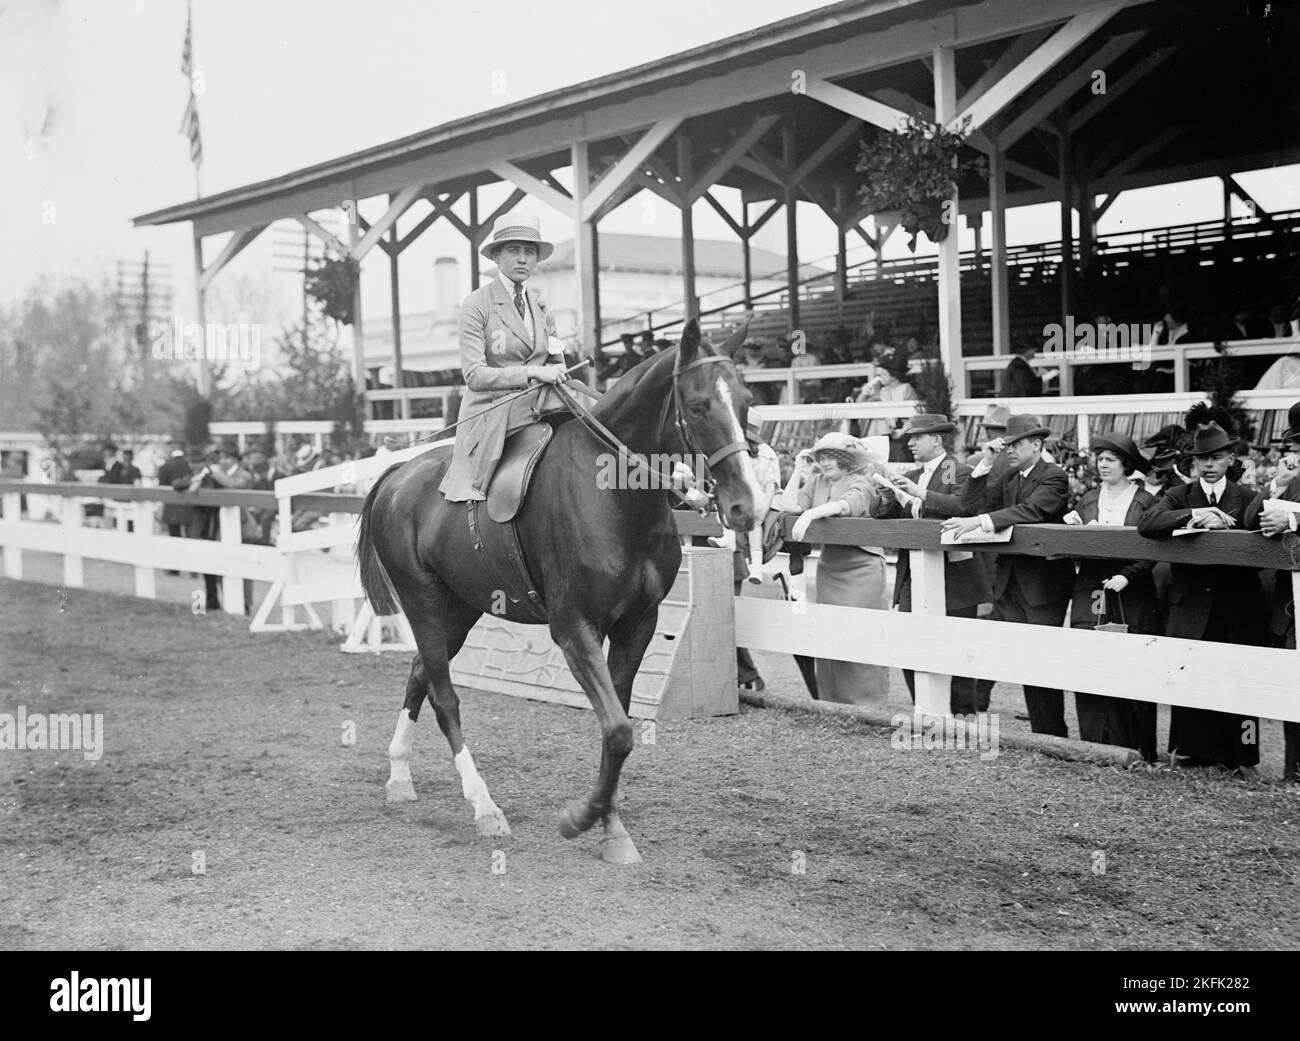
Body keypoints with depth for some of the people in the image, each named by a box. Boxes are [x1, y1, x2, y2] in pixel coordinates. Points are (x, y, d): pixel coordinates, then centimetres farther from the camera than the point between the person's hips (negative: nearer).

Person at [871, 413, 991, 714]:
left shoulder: (960, 472, -5)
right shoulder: (911, 476, 17)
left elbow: (961, 505, -24)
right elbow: (877, 512, 14)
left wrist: (920, 493, -25)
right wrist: (887, 499, -7)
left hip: (953, 575, -7)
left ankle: (964, 714, 9)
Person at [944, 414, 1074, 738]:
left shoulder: (1054, 477, -9)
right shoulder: (1009, 478, 14)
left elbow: (1031, 510, -26)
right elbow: (973, 505, 6)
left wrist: (978, 522, -35)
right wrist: (985, 464, -3)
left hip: (1042, 584, -7)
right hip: (1010, 584, 7)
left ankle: (1053, 737, 5)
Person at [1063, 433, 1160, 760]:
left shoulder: (1146, 501, 1)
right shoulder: (1087, 500, 12)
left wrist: (1126, 575, -17)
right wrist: (1072, 528, -6)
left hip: (1131, 596, -3)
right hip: (1090, 595, 3)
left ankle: (1140, 752, 7)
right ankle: (1096, 747, 2)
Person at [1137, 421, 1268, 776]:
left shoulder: (1247, 500, 8)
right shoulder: (1178, 497, 8)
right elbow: (1146, 523, -11)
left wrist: (1222, 527, -18)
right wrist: (1192, 515, -22)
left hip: (1237, 609, 0)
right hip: (1190, 610, 0)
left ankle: (1241, 759, 10)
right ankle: (1196, 755, 10)